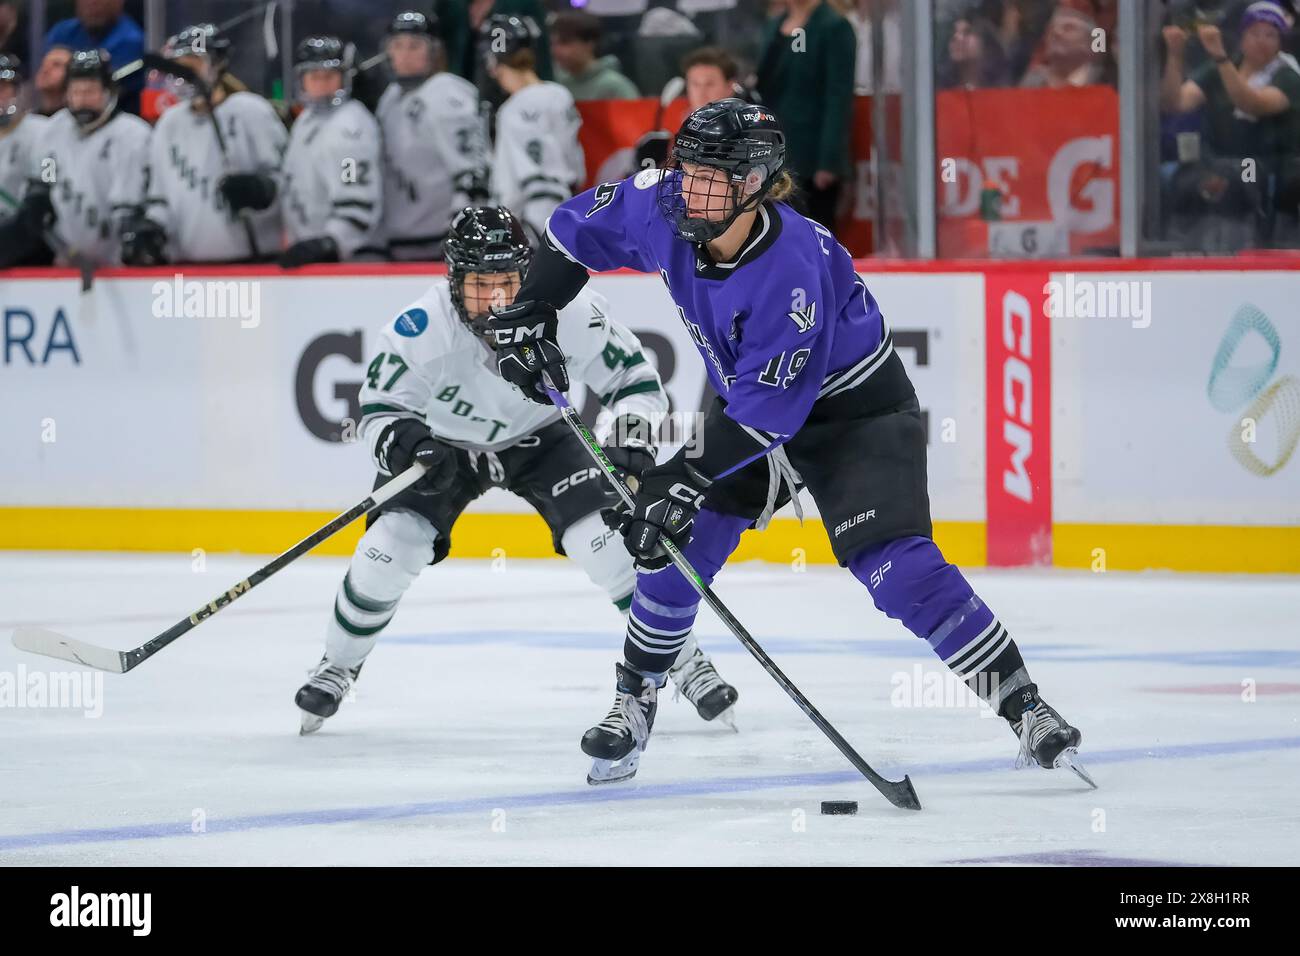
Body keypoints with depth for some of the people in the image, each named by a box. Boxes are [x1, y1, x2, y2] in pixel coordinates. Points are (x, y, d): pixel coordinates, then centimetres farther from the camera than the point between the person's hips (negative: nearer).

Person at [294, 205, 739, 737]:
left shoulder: (569, 312, -31)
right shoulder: (420, 329, -33)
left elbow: (635, 380, -17)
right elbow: (379, 411, -24)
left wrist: (630, 443, -34)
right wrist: (407, 445, -45)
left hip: (539, 438, 0)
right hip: (444, 443, 0)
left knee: (608, 543, -17)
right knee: (388, 550, -16)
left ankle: (685, 662, 2)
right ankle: (338, 666, 11)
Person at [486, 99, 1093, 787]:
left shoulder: (791, 270, -37)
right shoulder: (661, 209, -19)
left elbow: (769, 410, -33)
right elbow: (575, 229, 2)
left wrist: (684, 478, -34)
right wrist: (528, 312, -4)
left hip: (856, 409, -7)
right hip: (749, 398, 7)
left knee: (896, 568, -21)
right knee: (676, 545, -2)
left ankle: (1022, 706, -14)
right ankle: (634, 704, 17)